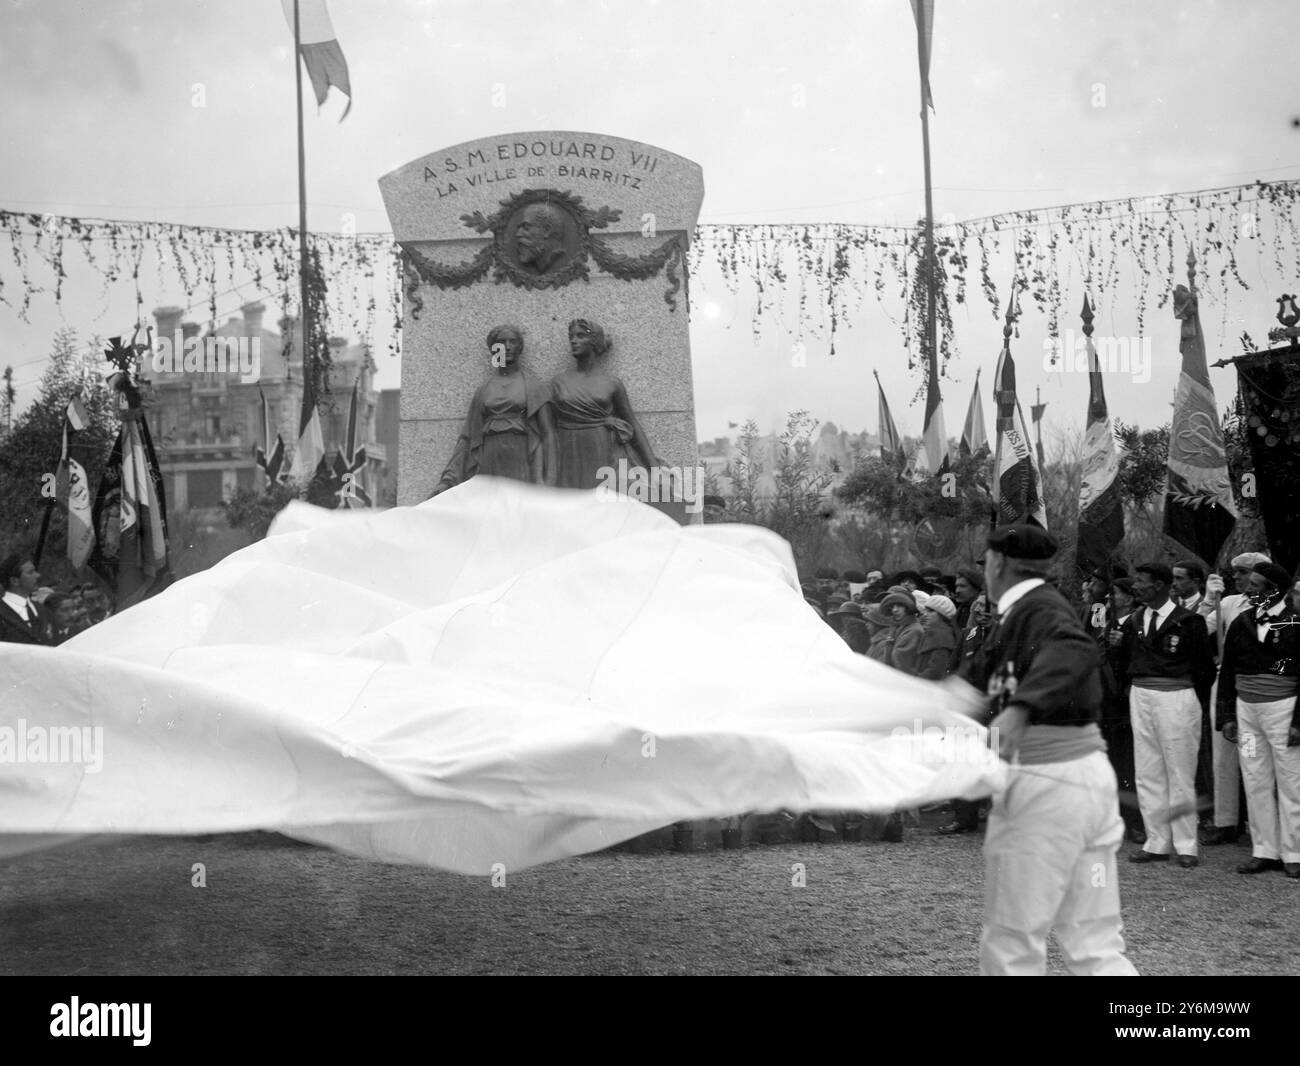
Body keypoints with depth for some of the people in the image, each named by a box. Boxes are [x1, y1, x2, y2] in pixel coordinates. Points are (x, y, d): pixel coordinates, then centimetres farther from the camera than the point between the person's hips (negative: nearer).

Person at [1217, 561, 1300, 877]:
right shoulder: (1241, 623, 7)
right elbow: (1227, 671, 11)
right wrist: (1227, 717, 6)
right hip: (1246, 708, 5)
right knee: (1255, 782, 7)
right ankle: (1264, 851, 14)